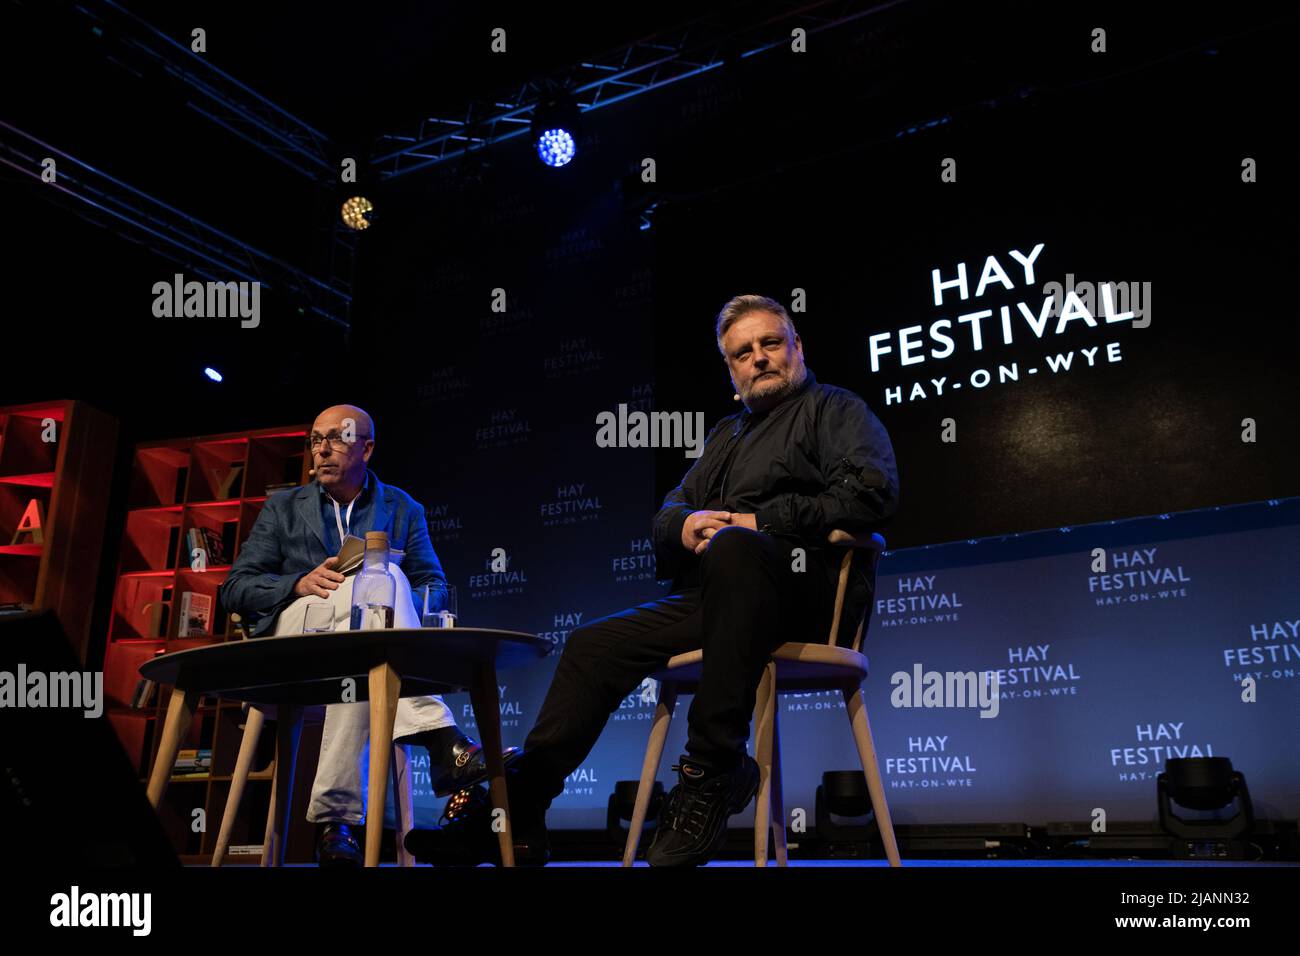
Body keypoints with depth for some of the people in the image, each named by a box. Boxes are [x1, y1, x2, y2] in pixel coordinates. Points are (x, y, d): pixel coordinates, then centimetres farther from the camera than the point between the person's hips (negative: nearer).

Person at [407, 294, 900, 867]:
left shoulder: (835, 409, 9)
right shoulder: (726, 435, 30)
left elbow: (872, 494, -10)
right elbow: (667, 513, 26)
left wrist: (762, 523, -15)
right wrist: (684, 525, -1)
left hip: (810, 593, -7)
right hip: (719, 598, 7)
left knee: (734, 546, -39)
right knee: (593, 643, -5)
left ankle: (710, 775, -36)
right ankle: (517, 814, -7)